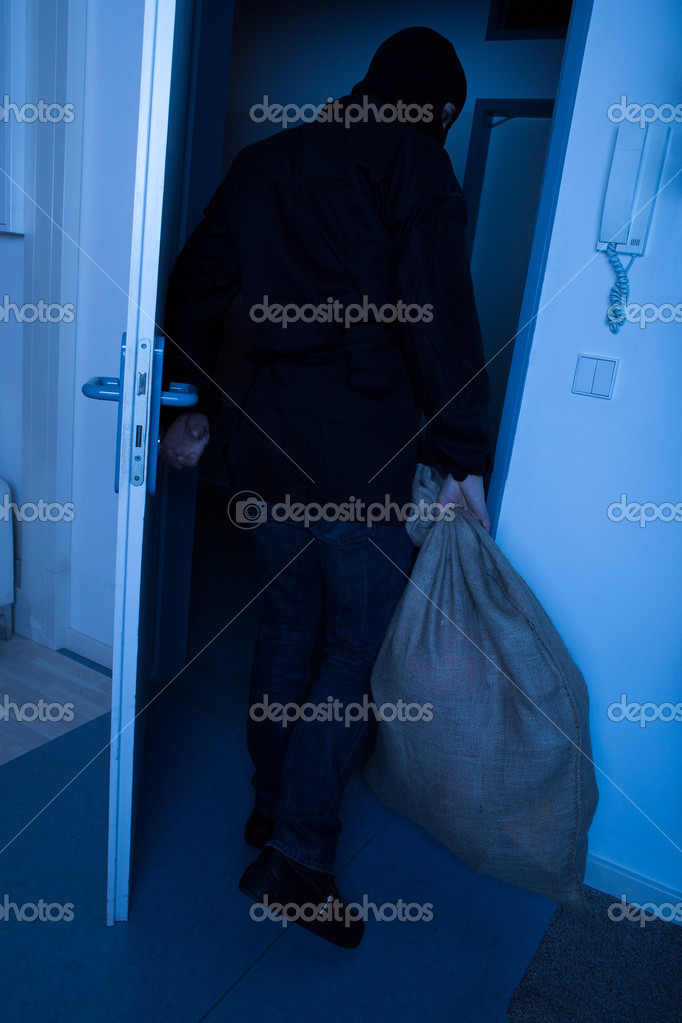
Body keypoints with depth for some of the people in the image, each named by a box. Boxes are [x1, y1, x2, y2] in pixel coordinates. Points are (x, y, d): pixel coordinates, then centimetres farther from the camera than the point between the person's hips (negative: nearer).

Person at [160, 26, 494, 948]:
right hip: (365, 461, -6)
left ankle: (272, 809, 32)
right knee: (359, 648, 6)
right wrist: (464, 458, -9)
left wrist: (193, 406, 24)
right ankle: (297, 853, 11)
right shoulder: (416, 165, -2)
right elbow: (439, 318, -13)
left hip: (267, 449, 6)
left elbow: (194, 289, 16)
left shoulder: (264, 161, 16)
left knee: (284, 633, 17)